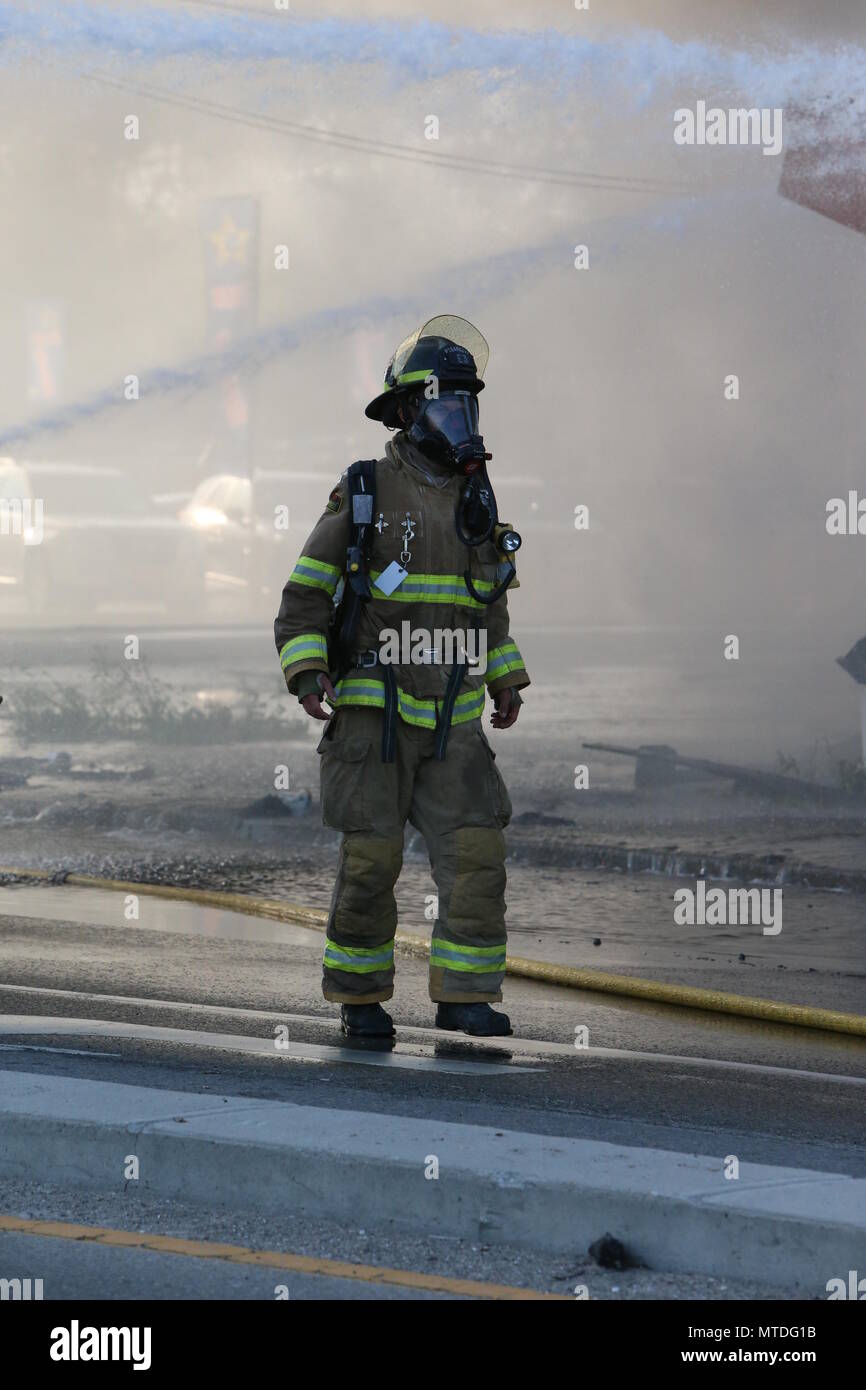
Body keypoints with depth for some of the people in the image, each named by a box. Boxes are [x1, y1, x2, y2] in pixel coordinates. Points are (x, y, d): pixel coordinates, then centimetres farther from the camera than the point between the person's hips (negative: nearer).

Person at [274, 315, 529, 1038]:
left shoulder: (476, 503, 8)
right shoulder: (362, 497, -5)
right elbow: (305, 600, -4)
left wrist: (506, 679, 15)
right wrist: (308, 675, -18)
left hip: (452, 722, 4)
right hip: (371, 713, -4)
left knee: (477, 852, -8)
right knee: (371, 860, -2)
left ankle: (465, 997, -2)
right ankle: (359, 996, 14)